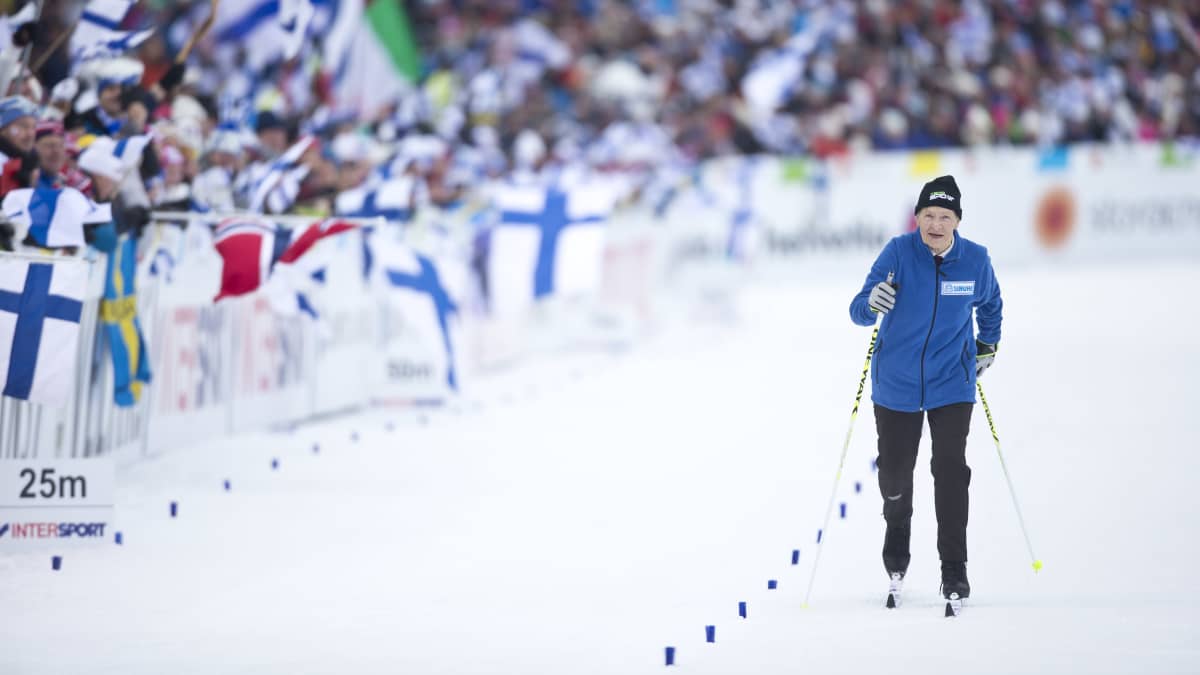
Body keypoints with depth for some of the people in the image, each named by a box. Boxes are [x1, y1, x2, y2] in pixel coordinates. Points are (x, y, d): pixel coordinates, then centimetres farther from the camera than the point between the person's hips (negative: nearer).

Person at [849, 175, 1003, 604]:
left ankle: (954, 569, -7)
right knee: (894, 474, 10)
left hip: (952, 385, 0)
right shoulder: (899, 253, -14)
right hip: (897, 385, 0)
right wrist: (871, 303, -41)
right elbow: (860, 312, -20)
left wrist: (987, 345, 11)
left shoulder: (975, 260, -6)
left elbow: (989, 304, 17)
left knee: (951, 471, -12)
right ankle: (896, 549, 39)